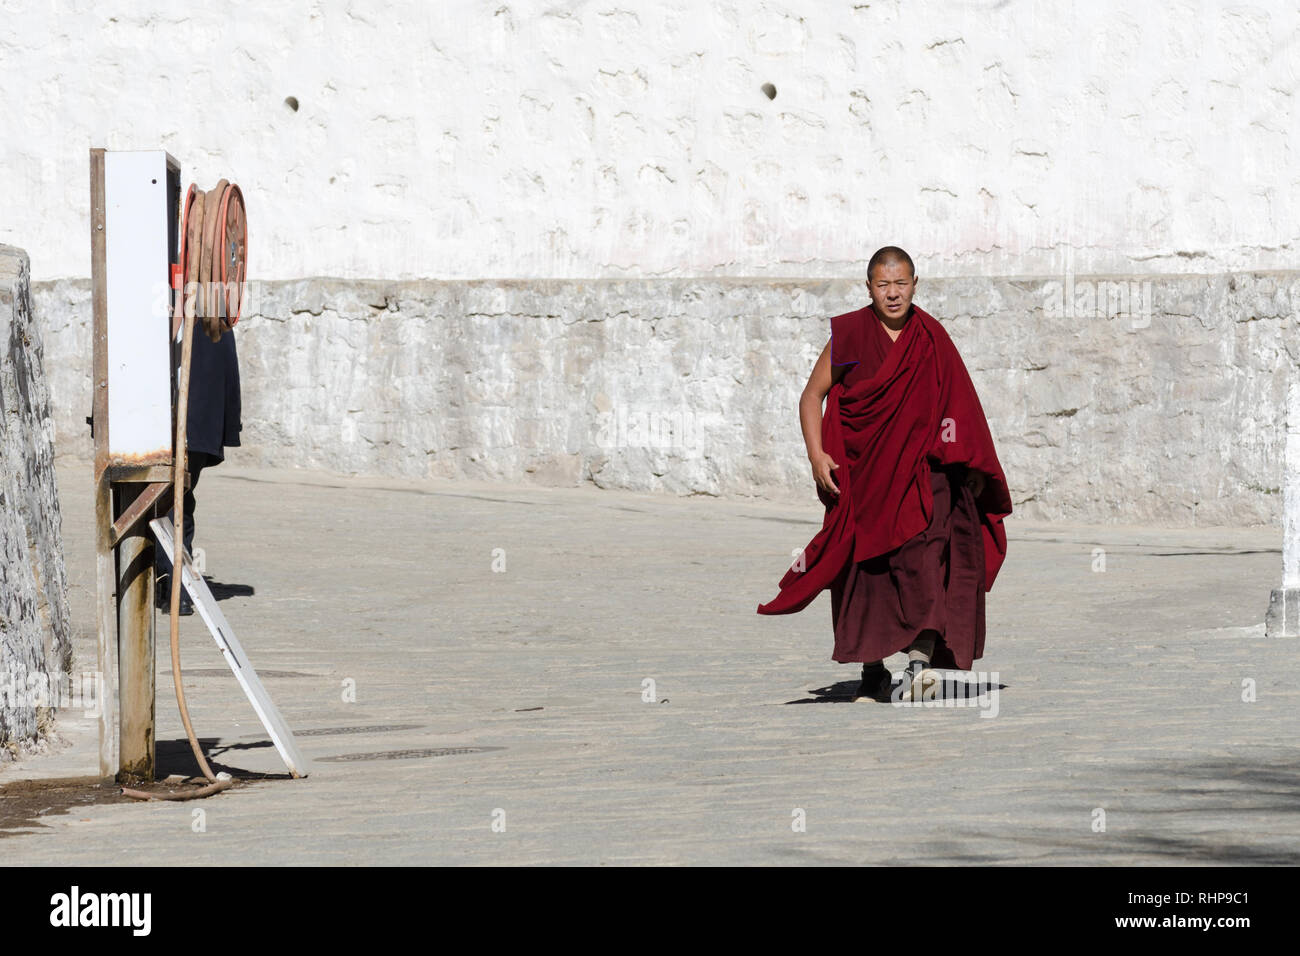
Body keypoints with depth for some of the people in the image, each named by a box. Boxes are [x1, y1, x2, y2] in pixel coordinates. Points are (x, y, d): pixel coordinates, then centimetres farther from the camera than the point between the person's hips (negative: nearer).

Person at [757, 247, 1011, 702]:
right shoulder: (849, 335, 0)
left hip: (922, 472, 0)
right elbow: (812, 396, 5)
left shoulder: (932, 338, 6)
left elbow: (957, 405, 12)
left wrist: (971, 465, 1)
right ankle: (873, 673, 19)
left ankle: (920, 658, -31)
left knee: (926, 557, -20)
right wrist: (816, 454, -9)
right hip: (863, 473, 0)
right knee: (866, 570, 4)